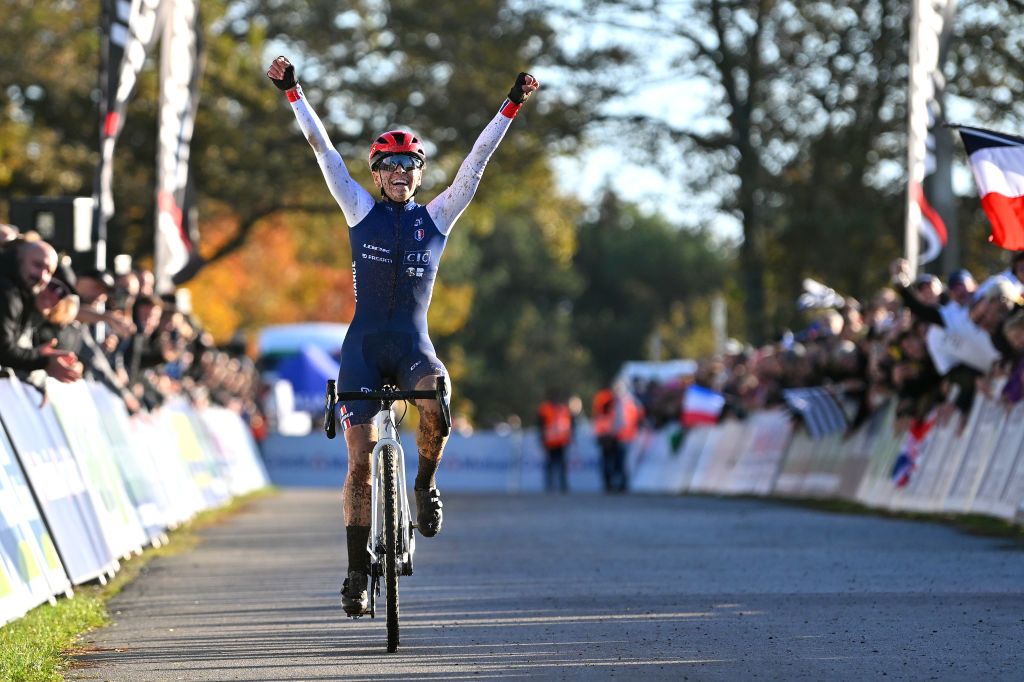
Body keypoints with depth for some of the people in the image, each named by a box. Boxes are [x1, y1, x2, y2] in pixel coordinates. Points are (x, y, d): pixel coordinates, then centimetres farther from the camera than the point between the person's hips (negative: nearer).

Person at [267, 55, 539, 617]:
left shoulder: (437, 218, 7)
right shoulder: (360, 211, 6)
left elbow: (477, 160, 3)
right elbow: (323, 149, 3)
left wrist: (511, 106, -2)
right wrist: (292, 92, -1)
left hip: (413, 345, 0)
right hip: (363, 345, 0)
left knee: (435, 400, -34)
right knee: (359, 459, -5)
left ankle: (426, 484, -6)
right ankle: (357, 572, 3)